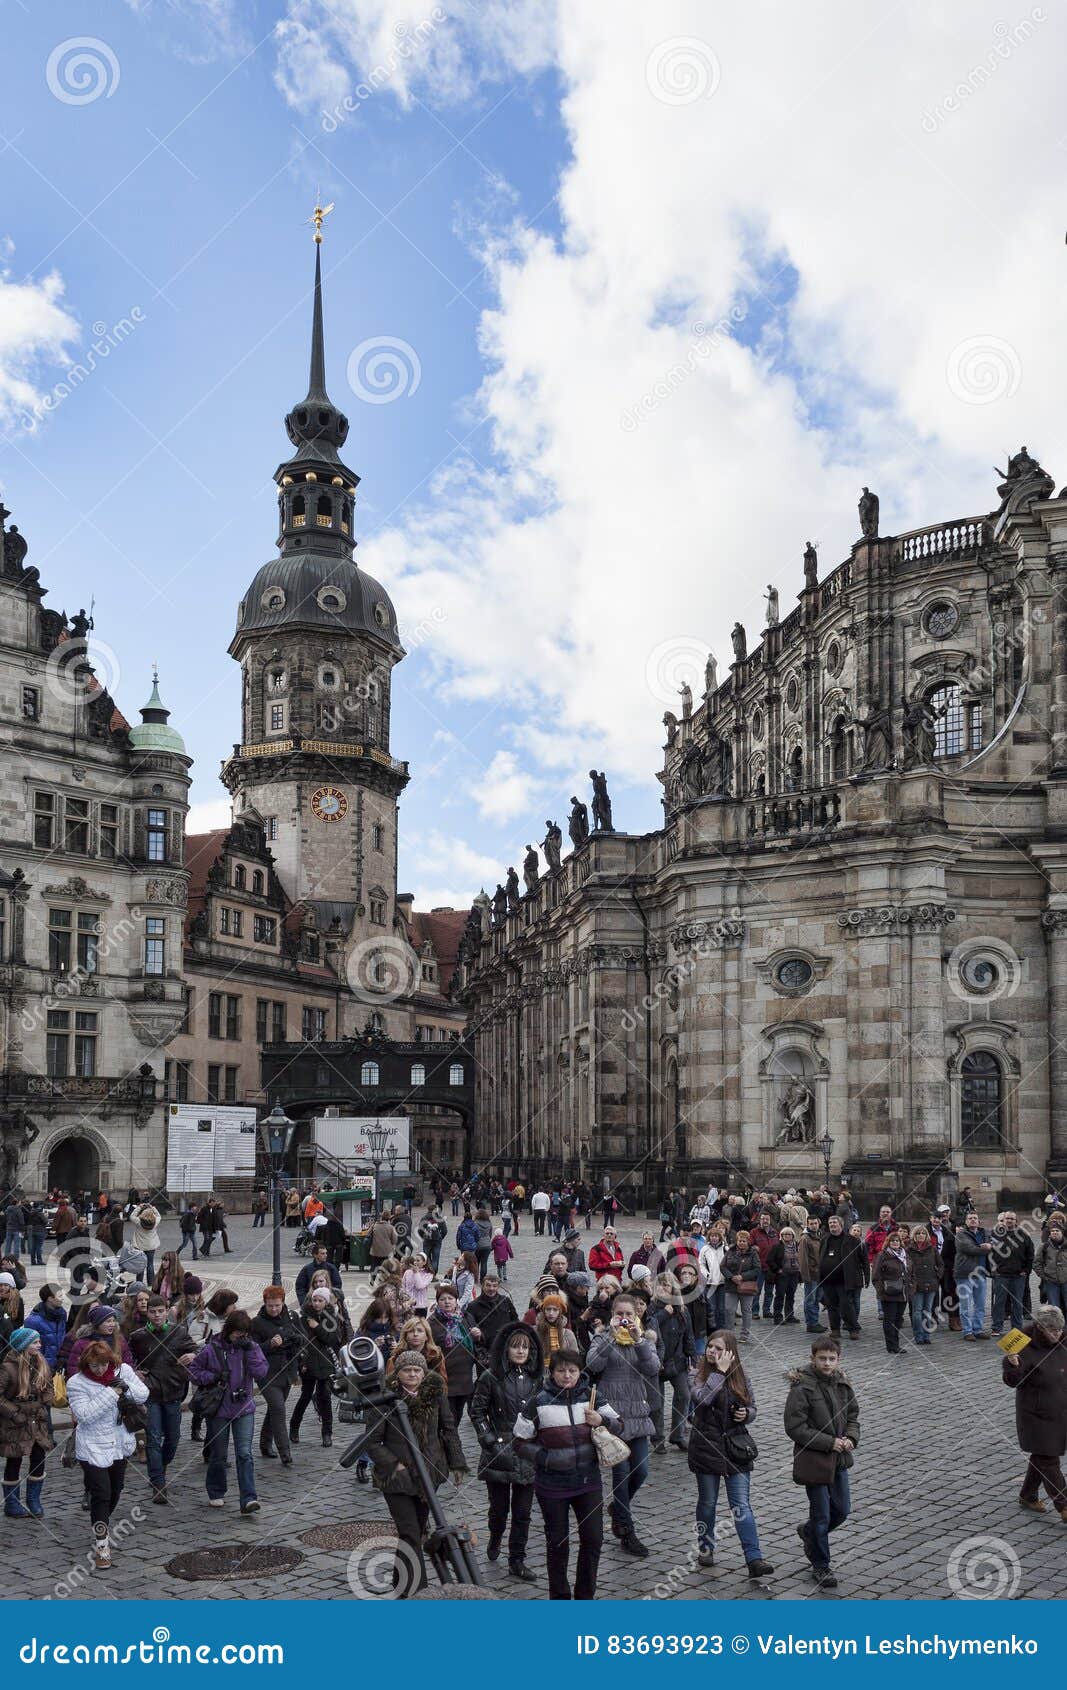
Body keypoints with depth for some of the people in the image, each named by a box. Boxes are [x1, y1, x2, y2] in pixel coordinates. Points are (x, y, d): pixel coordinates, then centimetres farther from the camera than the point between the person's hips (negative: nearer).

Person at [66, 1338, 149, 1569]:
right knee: (100, 1494, -10)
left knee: (115, 1490, 18)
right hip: (93, 1448, -5)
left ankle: (102, 1526, 43)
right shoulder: (76, 1383, -14)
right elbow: (84, 1414, -23)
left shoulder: (122, 1370, -3)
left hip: (120, 1444, 5)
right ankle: (101, 1544, -1)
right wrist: (111, 1394, -26)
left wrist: (126, 1387, -23)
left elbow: (144, 1394, -3)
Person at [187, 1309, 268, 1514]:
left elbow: (261, 1372, -13)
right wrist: (212, 1377, -13)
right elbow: (193, 1369, 3)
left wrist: (250, 1350, -20)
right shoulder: (213, 1348, -6)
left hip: (244, 1408, 0)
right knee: (218, 1455, 12)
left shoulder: (251, 1347, -1)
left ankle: (248, 1499, -12)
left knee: (244, 1454, -9)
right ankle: (216, 1494, 32)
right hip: (219, 1409, 0)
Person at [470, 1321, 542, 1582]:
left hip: (528, 1456, 3)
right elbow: (477, 1411, -2)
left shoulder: (536, 1377, 7)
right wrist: (491, 1441, -9)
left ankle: (517, 1561, 15)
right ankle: (495, 1539, 38)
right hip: (500, 1454, -3)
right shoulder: (491, 1377, -5)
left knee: (523, 1512, 4)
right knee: (499, 1508, 8)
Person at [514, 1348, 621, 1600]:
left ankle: (585, 1595, 25)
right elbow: (521, 1442, -1)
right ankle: (559, 1597, 26)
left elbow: (617, 1425, 9)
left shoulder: (591, 1397, 1)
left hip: (588, 1481, 3)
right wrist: (543, 1458, -16)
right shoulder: (539, 1403, -8)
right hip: (552, 1484, -3)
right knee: (558, 1542, 9)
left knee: (593, 1539, 6)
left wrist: (601, 1421, -12)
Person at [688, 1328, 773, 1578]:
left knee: (741, 1506, -4)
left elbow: (752, 1407, 12)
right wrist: (720, 1371, -24)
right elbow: (702, 1398, -27)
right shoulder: (702, 1375, -6)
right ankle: (706, 1548, 31)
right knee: (707, 1503, 13)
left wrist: (746, 1414, -11)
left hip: (736, 1447, 1)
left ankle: (754, 1560, -7)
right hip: (707, 1447, -1)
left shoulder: (741, 1378, 2)